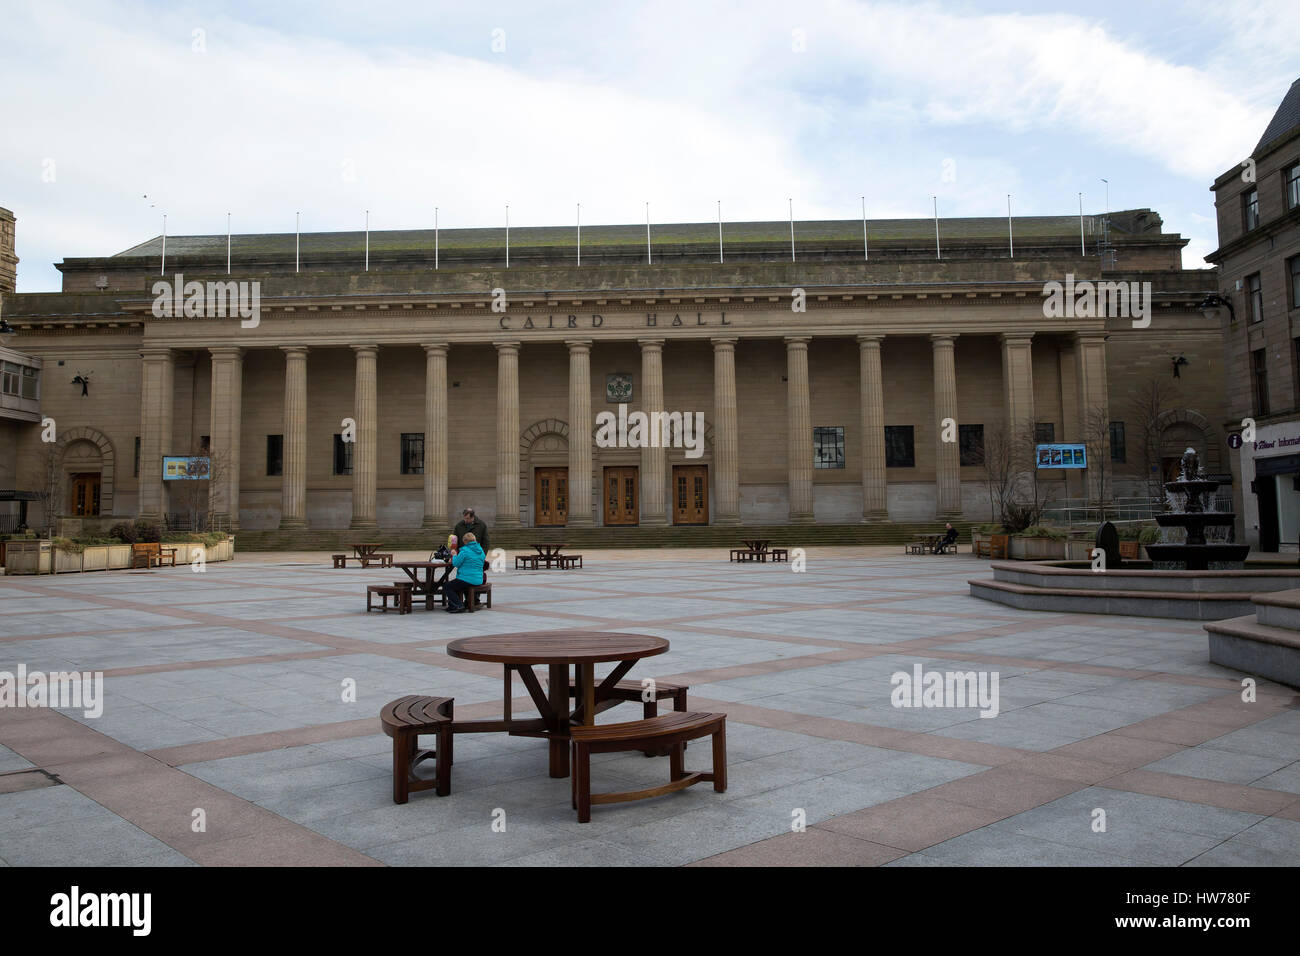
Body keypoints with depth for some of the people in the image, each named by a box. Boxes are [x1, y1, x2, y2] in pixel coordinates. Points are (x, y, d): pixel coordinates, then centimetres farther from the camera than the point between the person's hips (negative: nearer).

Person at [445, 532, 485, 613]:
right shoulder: (480, 550, 8)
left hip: (466, 579, -8)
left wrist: (454, 555, 9)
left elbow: (456, 563, -11)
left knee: (448, 586, 8)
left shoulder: (465, 550, -15)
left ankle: (458, 605, -6)